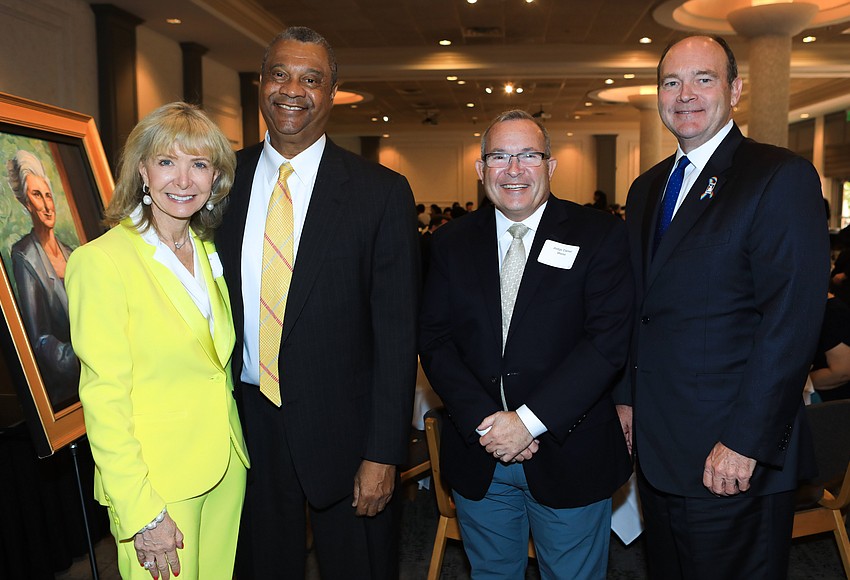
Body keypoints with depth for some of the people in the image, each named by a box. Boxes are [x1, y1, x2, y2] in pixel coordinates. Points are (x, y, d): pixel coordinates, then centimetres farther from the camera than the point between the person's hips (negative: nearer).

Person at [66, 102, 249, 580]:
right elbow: (104, 398, -16)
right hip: (157, 480, -6)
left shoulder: (208, 252, 7)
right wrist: (142, 514, -17)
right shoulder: (102, 260, -15)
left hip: (227, 468, 6)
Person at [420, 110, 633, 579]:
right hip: (477, 455, 3)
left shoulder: (599, 235, -6)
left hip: (568, 457, -2)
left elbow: (609, 340, -14)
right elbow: (434, 340, -1)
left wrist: (529, 420, -19)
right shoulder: (452, 242, 3)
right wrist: (483, 421, -14)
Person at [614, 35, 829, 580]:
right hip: (656, 445, 7)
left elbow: (792, 322, -17)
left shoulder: (781, 176, -11)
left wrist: (744, 442, -19)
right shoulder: (647, 188, 12)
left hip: (733, 457, -7)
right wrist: (629, 396, 9)